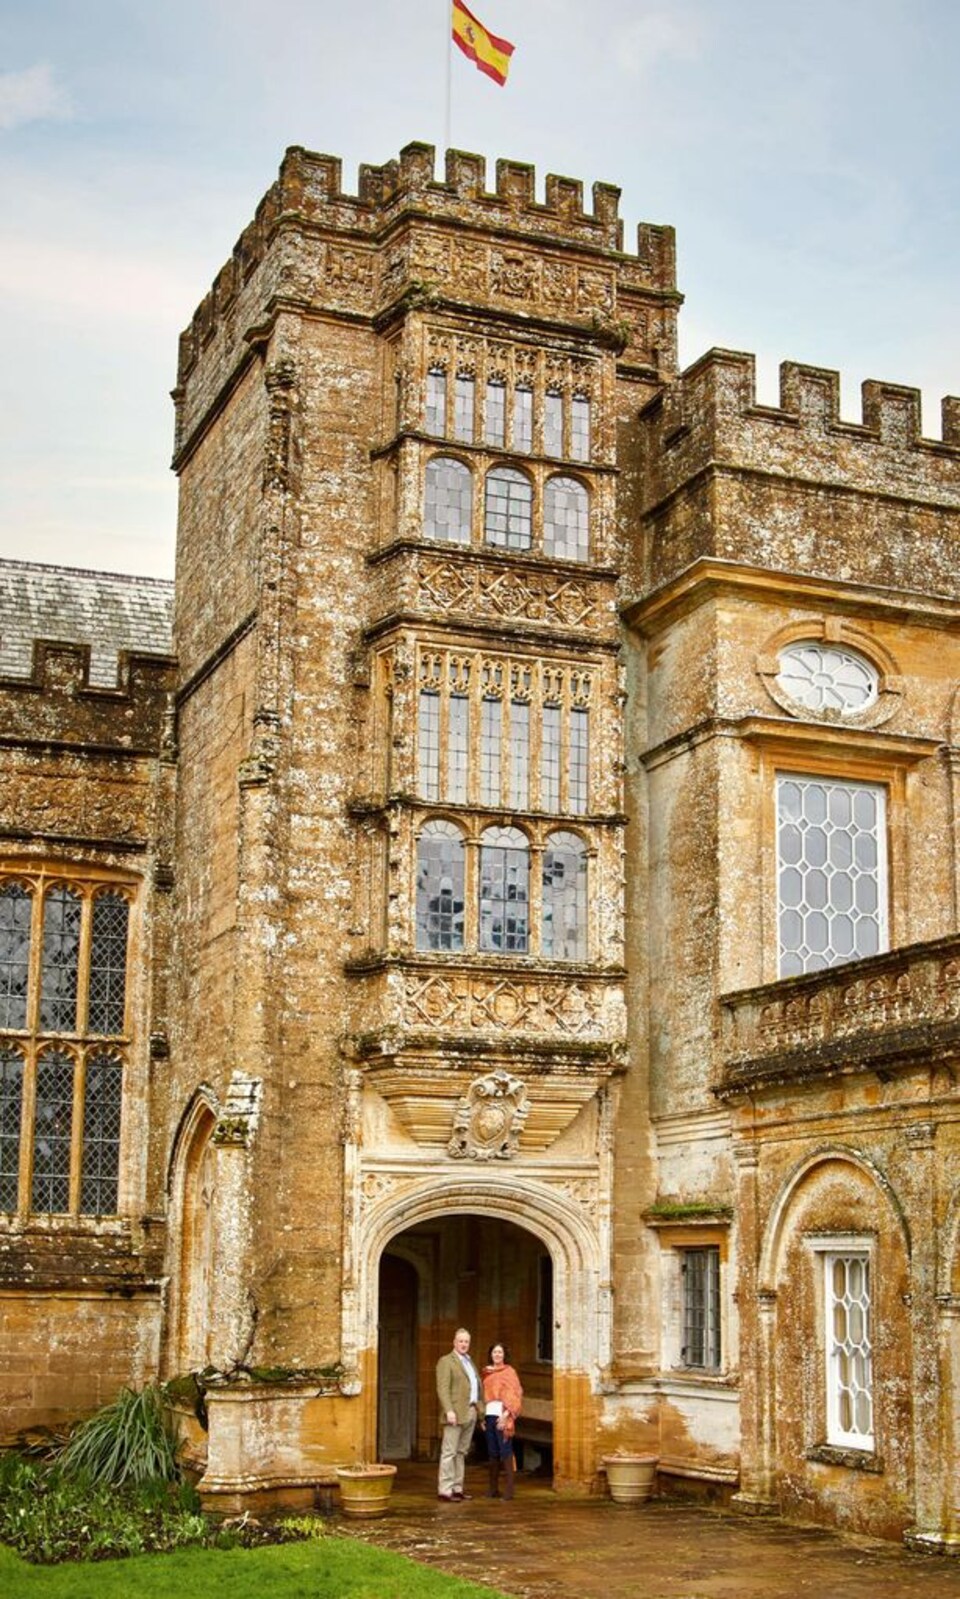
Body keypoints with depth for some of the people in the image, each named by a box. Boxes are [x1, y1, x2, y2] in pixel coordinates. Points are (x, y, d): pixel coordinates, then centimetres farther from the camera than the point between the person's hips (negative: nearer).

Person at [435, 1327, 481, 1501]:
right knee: (449, 1452, -7)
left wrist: (478, 1408, 10)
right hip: (455, 1413, -8)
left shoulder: (469, 1362, 20)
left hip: (470, 1413, 8)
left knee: (461, 1452, 10)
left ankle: (457, 1487, 14)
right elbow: (443, 1389, -13)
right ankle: (444, 1489, -7)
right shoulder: (446, 1361, -4)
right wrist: (449, 1411, -22)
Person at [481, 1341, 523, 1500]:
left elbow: (515, 1394, -6)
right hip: (489, 1415, 5)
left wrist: (506, 1415, -15)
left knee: (505, 1451, -8)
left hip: (502, 1416, -5)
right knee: (492, 1452, 6)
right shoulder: (487, 1373, 15)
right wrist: (483, 1416, 8)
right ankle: (493, 1488, 11)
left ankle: (509, 1488, -7)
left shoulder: (509, 1371, 0)